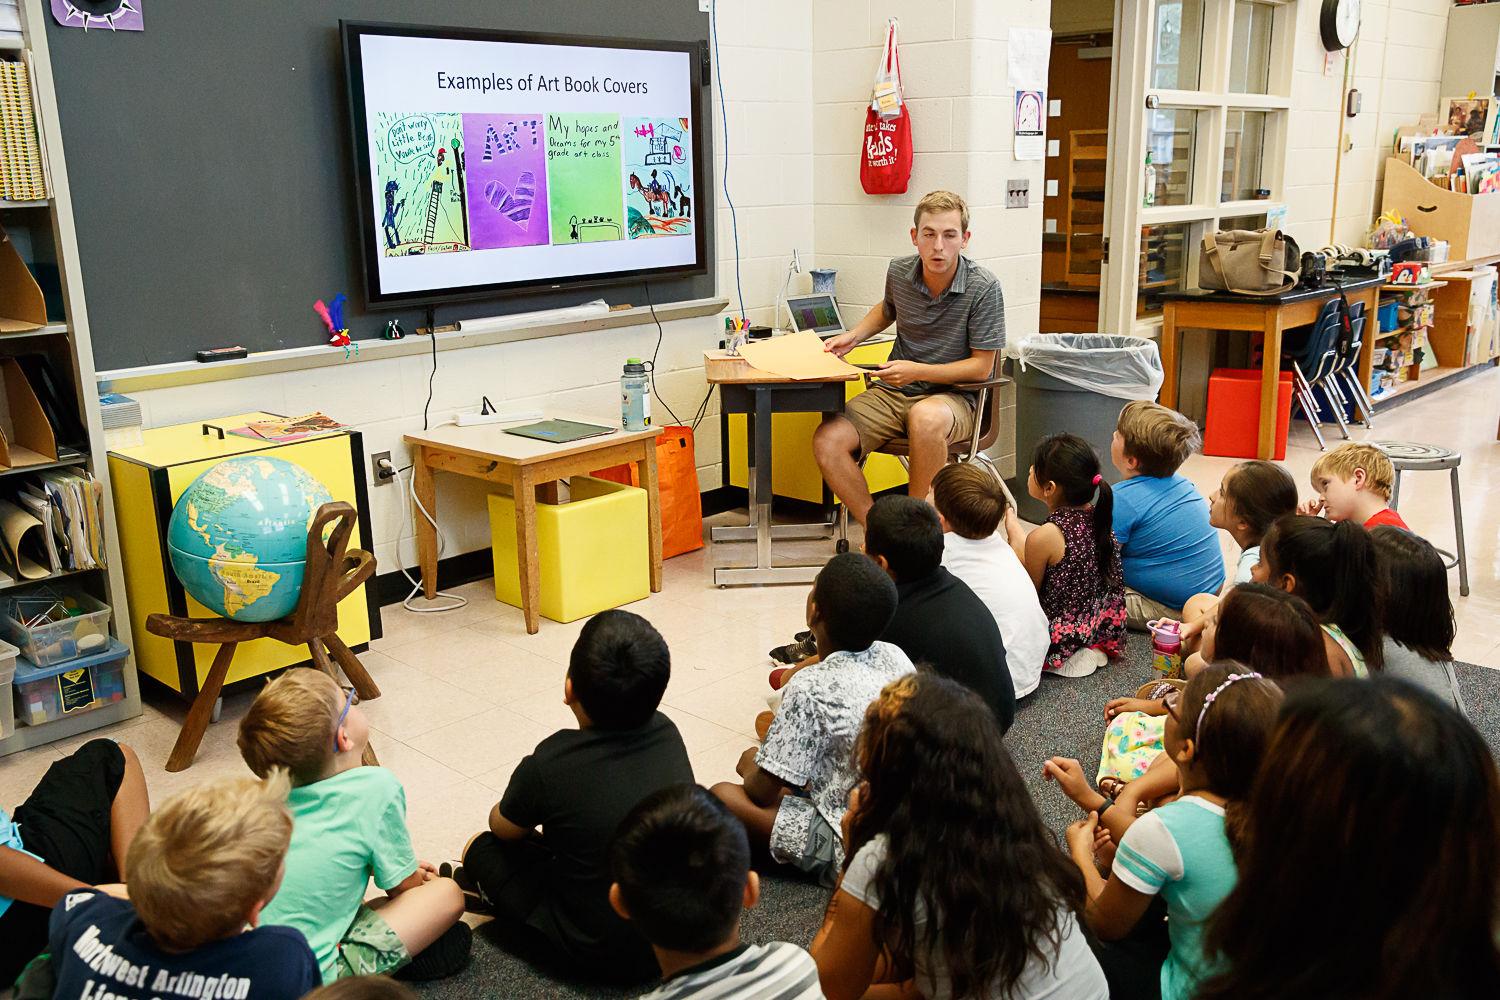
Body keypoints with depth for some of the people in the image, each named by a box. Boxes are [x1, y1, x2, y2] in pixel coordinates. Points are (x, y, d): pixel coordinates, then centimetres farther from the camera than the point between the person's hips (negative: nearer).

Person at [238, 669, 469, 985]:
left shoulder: (284, 792, 5)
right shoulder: (376, 787, -15)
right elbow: (403, 886, -2)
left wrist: (408, 865, 28)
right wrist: (422, 879, 20)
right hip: (314, 978, -6)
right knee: (447, 894, 1)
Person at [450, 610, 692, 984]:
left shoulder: (548, 767, -24)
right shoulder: (667, 733, -10)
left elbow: (502, 828, 0)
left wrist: (533, 810, 21)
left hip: (601, 955, -5)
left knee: (483, 848, 11)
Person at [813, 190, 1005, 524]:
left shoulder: (983, 288, -14)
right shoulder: (899, 272, 1)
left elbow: (981, 366, -10)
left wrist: (917, 371, -20)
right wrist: (852, 337, 9)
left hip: (953, 394, -4)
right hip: (893, 391, 5)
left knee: (926, 418, -42)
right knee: (827, 442, -21)